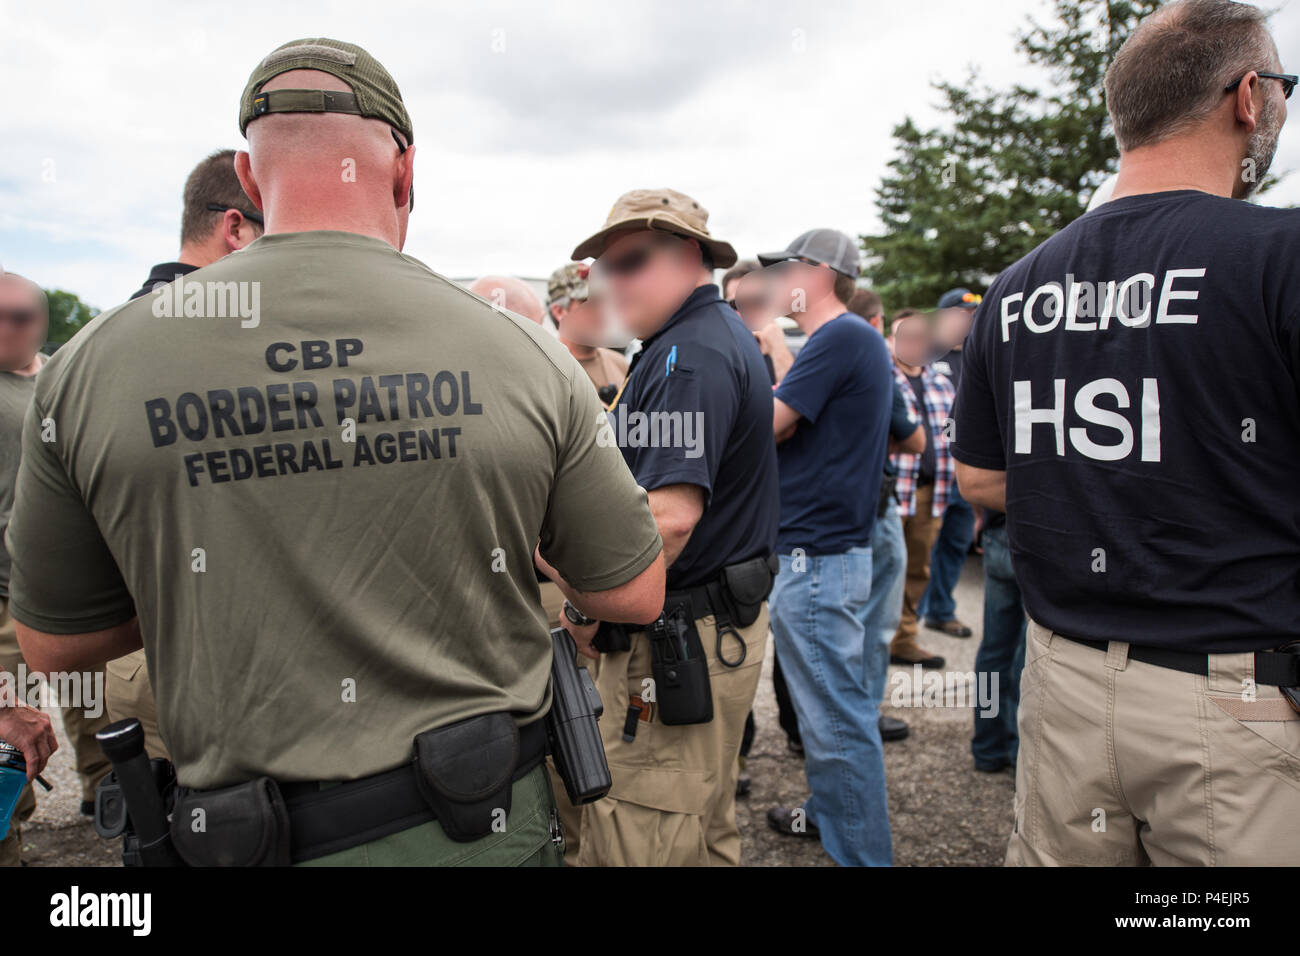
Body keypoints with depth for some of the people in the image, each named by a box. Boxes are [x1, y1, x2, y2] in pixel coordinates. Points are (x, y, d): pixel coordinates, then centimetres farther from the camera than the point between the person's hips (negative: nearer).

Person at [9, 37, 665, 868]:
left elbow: (53, 643, 3)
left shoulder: (91, 368, -8)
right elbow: (635, 595, -4)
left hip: (254, 837, 1)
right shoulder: (525, 356, -12)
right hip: (489, 827, 1)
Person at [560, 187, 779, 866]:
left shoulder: (688, 357, -18)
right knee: (706, 834, 23)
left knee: (634, 848, 0)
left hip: (678, 644, -11)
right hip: (724, 628, 11)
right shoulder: (725, 337, 16)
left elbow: (671, 516, -29)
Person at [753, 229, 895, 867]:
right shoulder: (856, 338, 16)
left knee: (836, 717, -1)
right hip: (838, 548, 11)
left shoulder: (839, 338, -16)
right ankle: (828, 813, 40)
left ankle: (861, 852, 11)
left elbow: (764, 424, -18)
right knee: (832, 706, 23)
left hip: (817, 557, -11)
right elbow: (793, 422, 15)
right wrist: (777, 348, 14)